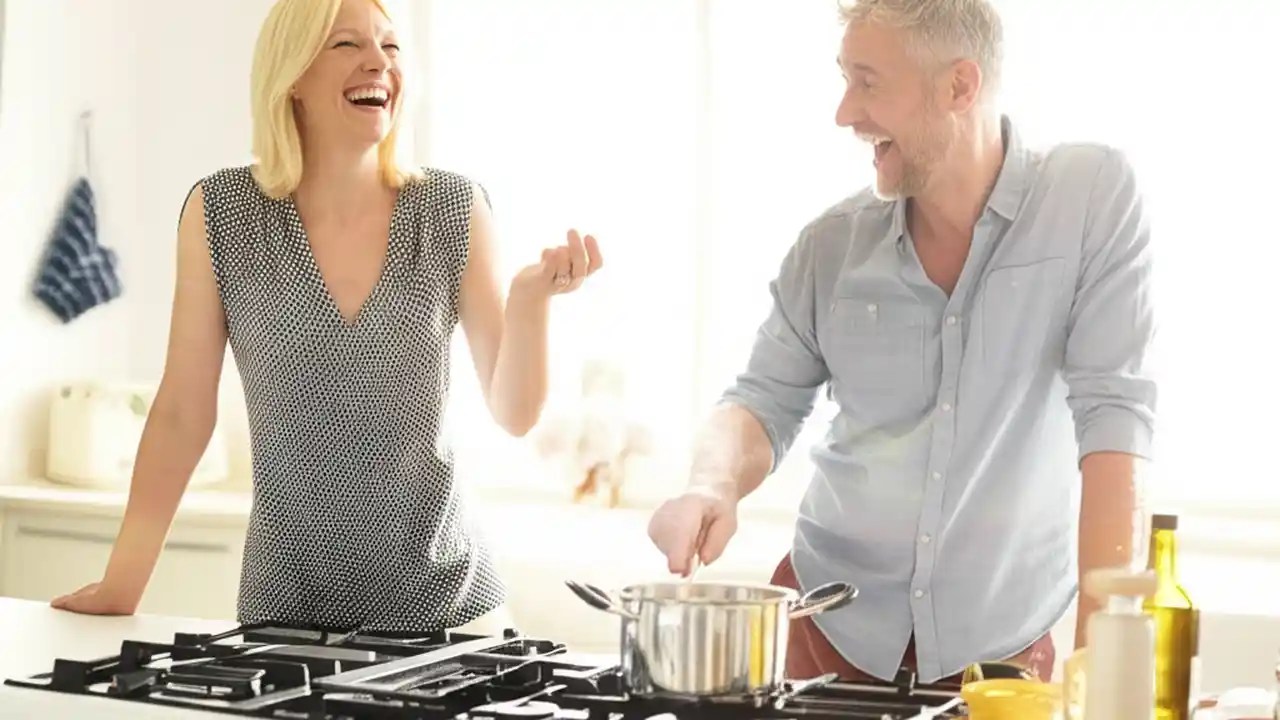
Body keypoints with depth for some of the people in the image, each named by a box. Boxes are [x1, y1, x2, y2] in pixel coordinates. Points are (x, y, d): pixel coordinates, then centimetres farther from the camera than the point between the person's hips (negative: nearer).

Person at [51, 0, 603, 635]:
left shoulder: (455, 209, -3)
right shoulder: (221, 212, -5)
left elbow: (514, 414, -2)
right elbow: (183, 413, -1)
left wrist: (531, 299, -20)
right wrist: (120, 586, -2)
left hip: (443, 599, 1)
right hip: (285, 605, 0)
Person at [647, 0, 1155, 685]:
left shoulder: (1095, 193, -11)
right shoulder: (832, 245, -2)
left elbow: (1113, 412, -16)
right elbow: (764, 405, 5)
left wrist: (1100, 651, -22)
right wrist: (714, 486, -18)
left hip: (1000, 644, -3)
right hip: (832, 621, 3)